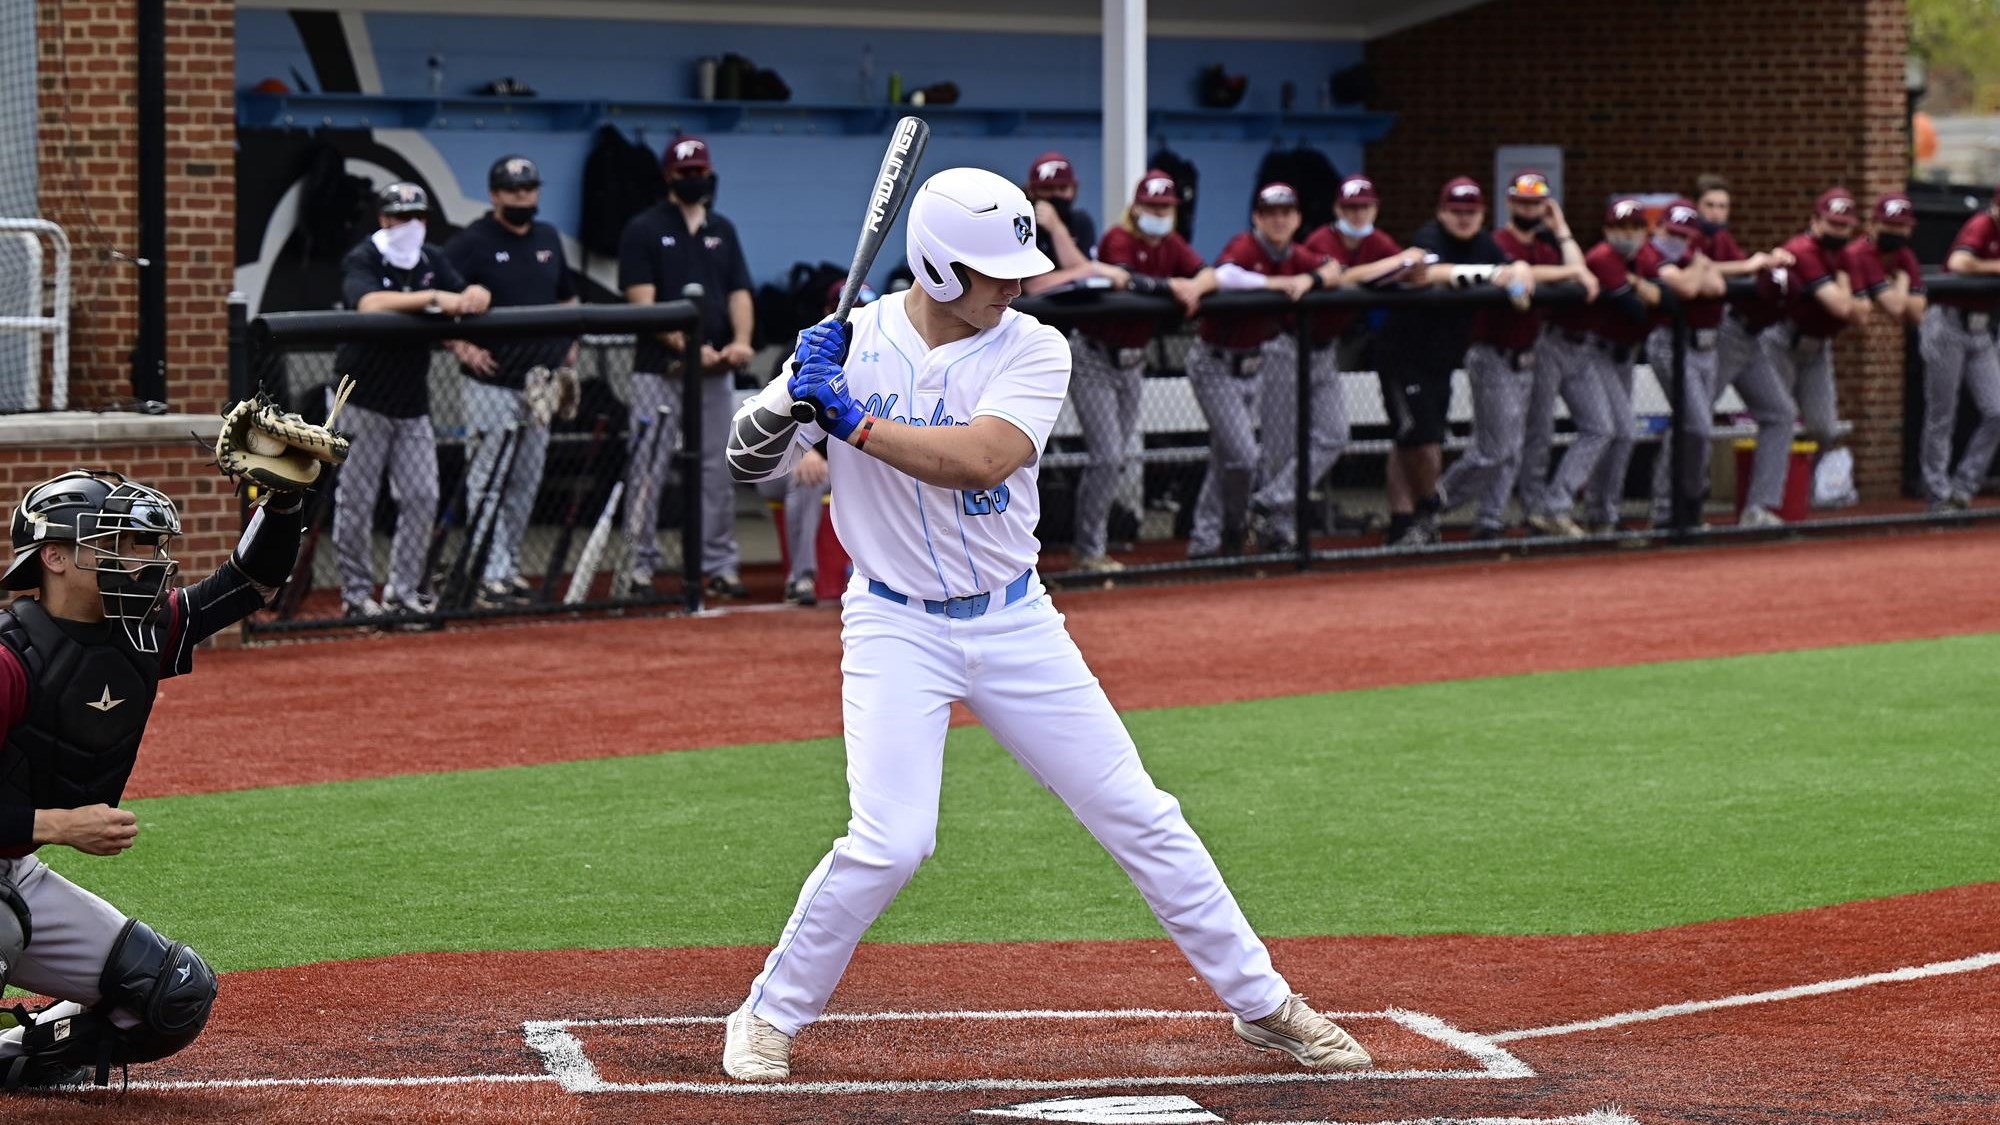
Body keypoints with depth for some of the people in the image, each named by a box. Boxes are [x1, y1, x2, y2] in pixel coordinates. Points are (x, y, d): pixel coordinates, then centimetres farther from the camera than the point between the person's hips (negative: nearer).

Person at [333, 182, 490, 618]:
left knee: (422, 498, 4)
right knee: (356, 500, -2)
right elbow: (370, 304, -32)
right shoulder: (361, 260, -12)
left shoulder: (431, 260, 8)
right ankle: (357, 594, 7)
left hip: (413, 404, 6)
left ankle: (402, 591, 14)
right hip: (363, 399, -6)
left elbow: (468, 296, -1)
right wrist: (433, 297, -40)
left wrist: (473, 296, -27)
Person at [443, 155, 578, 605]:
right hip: (492, 381, -6)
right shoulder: (471, 243, -7)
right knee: (490, 479, -7)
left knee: (527, 481, 10)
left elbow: (567, 299, 26)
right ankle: (491, 576, -7)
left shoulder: (548, 239, 13)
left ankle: (510, 567, 20)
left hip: (539, 382, 6)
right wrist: (461, 346, -22)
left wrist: (570, 346, 11)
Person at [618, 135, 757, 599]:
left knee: (717, 470, 7)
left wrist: (741, 341, -9)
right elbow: (642, 302, -9)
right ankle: (640, 565, 0)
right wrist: (687, 347, -19)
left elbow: (739, 293, 11)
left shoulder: (723, 231, 14)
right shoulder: (643, 230, -2)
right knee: (647, 469, -5)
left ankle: (720, 564, 13)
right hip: (659, 369, -5)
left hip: (716, 370, 5)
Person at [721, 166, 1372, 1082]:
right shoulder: (849, 345, -7)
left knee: (1140, 816, 5)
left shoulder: (1033, 351, -9)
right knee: (889, 841, -18)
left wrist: (853, 420, -26)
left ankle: (1262, 1004, 18)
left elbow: (980, 459, -25)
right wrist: (792, 400, -25)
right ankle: (768, 1017, 3)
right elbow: (750, 461, -4)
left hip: (1014, 621, 2)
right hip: (897, 628, -2)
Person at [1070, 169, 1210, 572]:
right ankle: (1089, 552, -5)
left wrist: (1196, 287, -31)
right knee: (1108, 455, -13)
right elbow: (1125, 281, -37)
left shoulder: (1171, 244, 4)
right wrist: (1172, 286, -41)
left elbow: (1208, 274, -11)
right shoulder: (1119, 240, -17)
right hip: (1093, 359, -8)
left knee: (1120, 458, 11)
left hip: (1133, 360, 8)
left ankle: (1091, 541, 21)